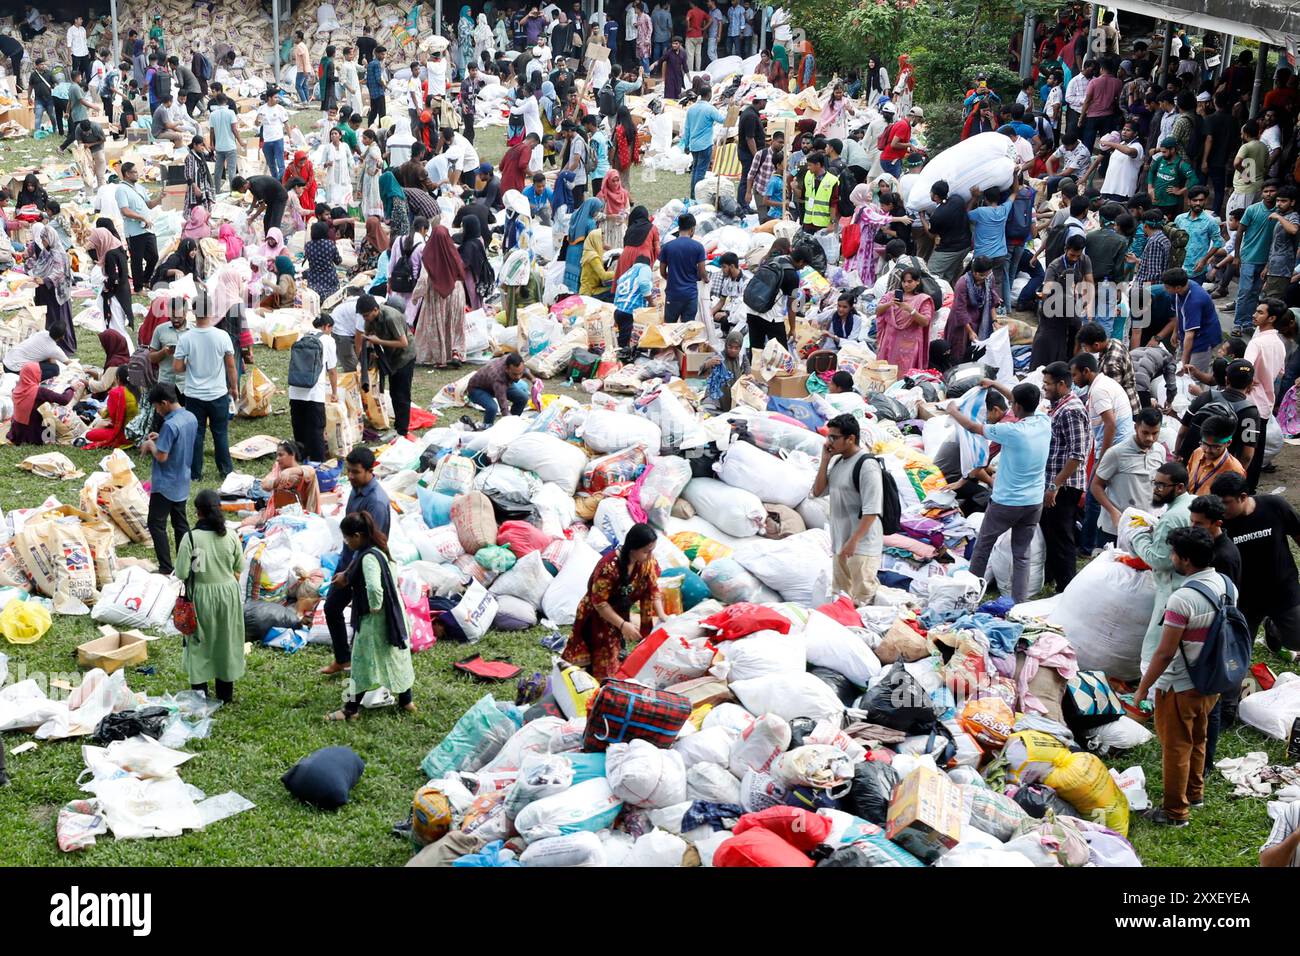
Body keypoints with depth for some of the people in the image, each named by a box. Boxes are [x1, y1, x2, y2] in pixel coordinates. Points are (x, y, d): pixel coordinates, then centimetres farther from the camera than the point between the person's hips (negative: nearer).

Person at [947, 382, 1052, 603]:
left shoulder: (1011, 431, -22)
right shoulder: (1044, 423, -5)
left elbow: (974, 428, -9)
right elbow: (1027, 406, 15)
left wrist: (953, 412, 9)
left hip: (1006, 502, -5)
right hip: (1034, 502, 5)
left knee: (983, 546, 13)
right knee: (1022, 554, 11)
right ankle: (1020, 601, 8)